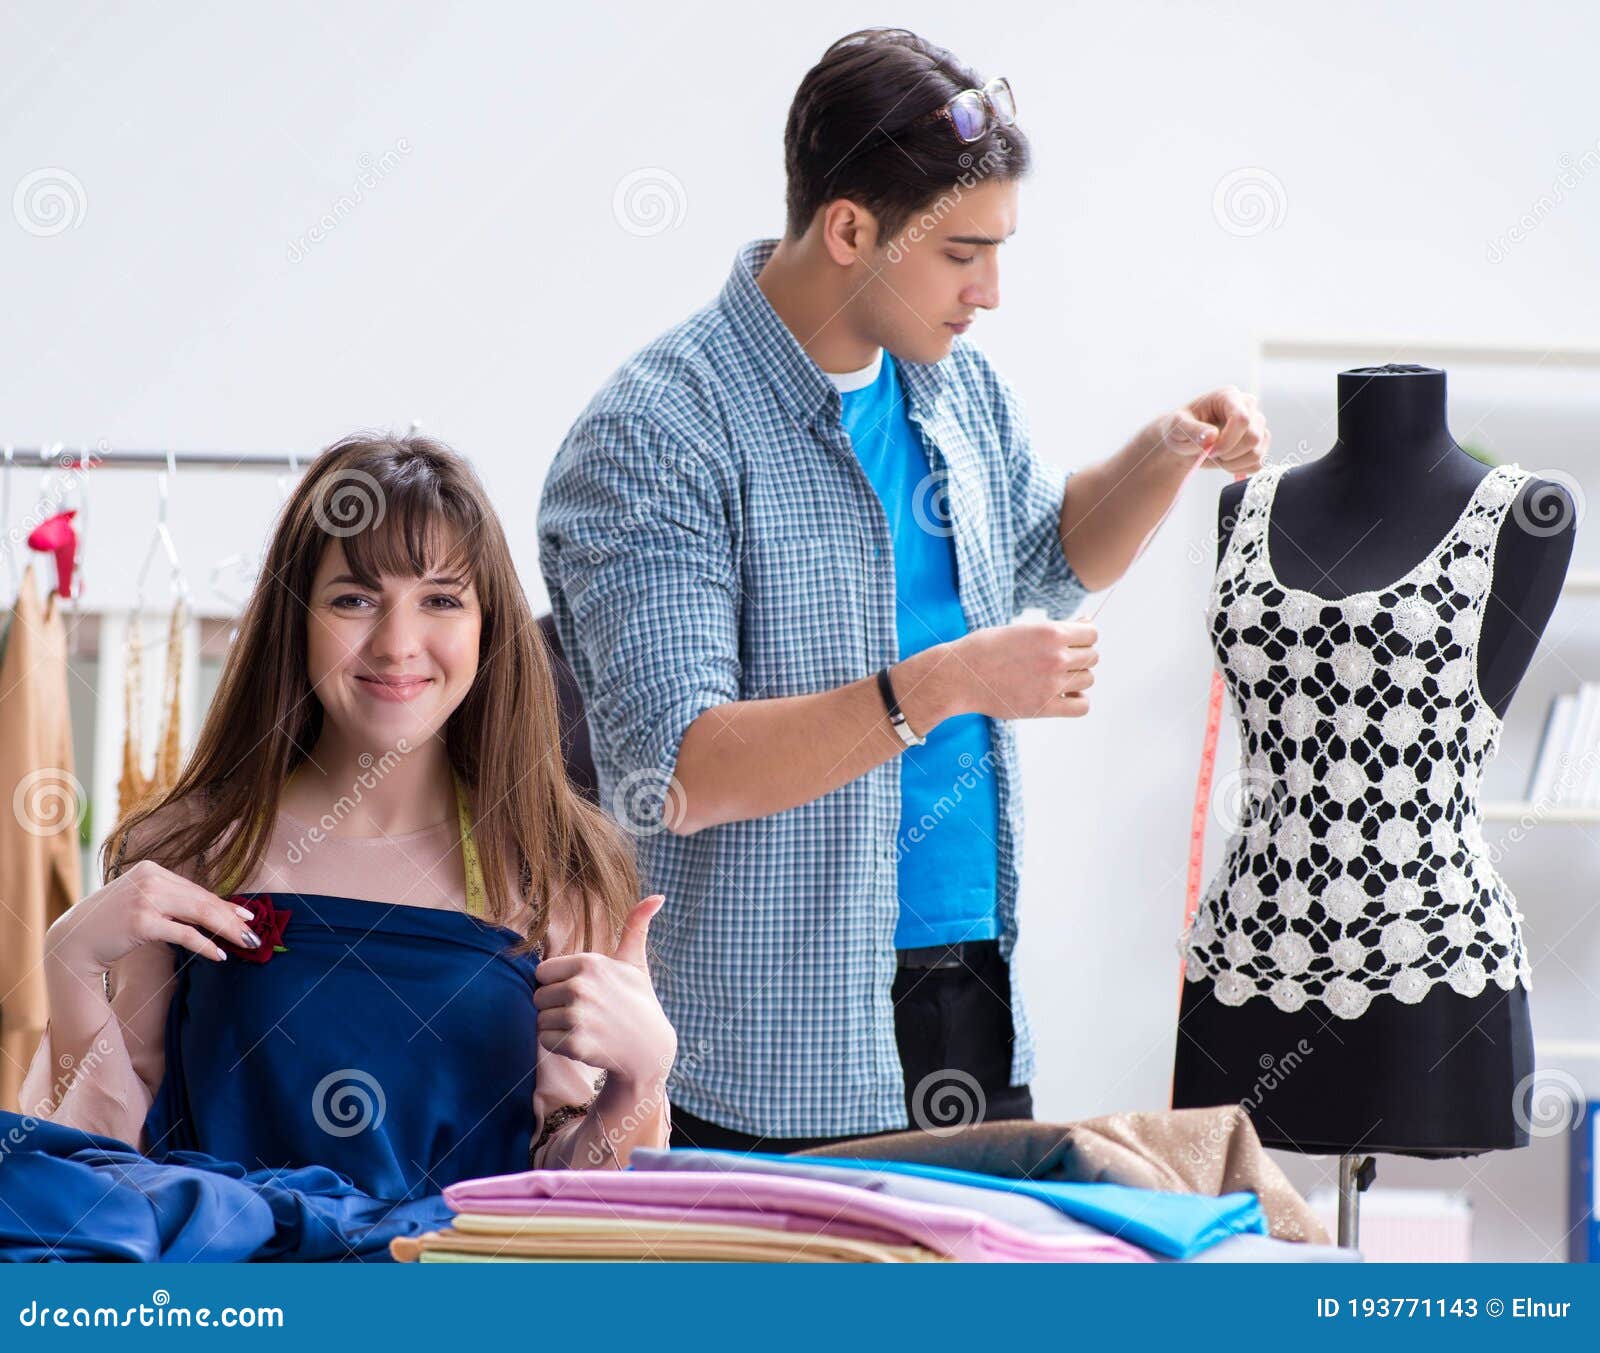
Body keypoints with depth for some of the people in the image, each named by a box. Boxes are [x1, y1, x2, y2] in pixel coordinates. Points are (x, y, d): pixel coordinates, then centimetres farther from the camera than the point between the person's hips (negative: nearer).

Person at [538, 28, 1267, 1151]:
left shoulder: (955, 382, 8)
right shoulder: (656, 434, -17)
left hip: (979, 992, 7)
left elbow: (1049, 561, 28)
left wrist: (1164, 457, 9)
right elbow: (676, 774, -25)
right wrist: (941, 685, -28)